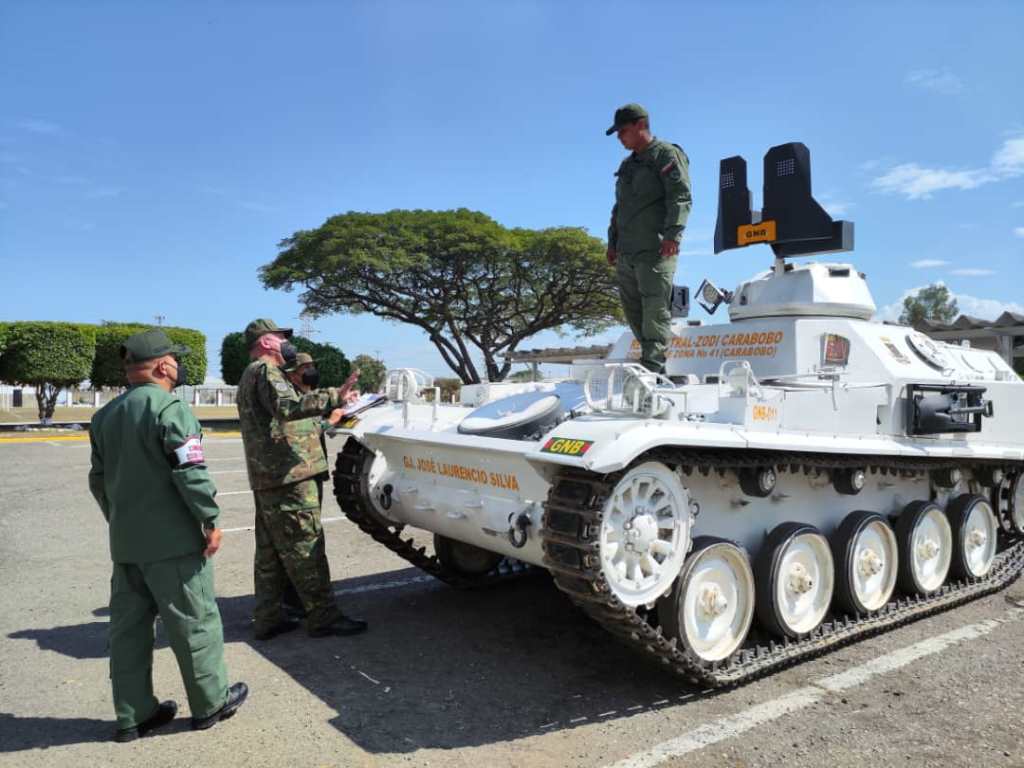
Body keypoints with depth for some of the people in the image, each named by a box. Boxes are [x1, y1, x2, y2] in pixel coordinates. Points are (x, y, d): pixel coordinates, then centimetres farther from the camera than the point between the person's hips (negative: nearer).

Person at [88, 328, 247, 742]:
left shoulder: (105, 415, 12)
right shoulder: (169, 407, -15)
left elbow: (99, 479, 18)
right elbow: (190, 472, -21)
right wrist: (211, 520, -13)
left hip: (124, 543, 8)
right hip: (172, 540, -8)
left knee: (128, 627, 14)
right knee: (194, 621, 5)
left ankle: (134, 715, 23)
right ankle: (211, 702, 18)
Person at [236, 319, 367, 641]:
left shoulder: (248, 376, 25)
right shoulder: (265, 370, -9)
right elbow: (287, 406, -29)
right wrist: (334, 397, -36)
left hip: (265, 477, 11)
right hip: (288, 475, -11)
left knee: (270, 551, 13)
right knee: (306, 548, -6)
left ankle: (267, 619, 18)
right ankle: (323, 617, -2)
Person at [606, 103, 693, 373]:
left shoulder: (667, 155, 0)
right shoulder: (628, 165, 25)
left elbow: (680, 197, -12)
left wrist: (672, 234, -23)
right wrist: (612, 242, 22)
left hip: (655, 250, -8)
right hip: (626, 253, 8)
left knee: (655, 308, -12)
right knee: (633, 309, 6)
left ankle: (652, 365, -15)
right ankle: (651, 358, 14)